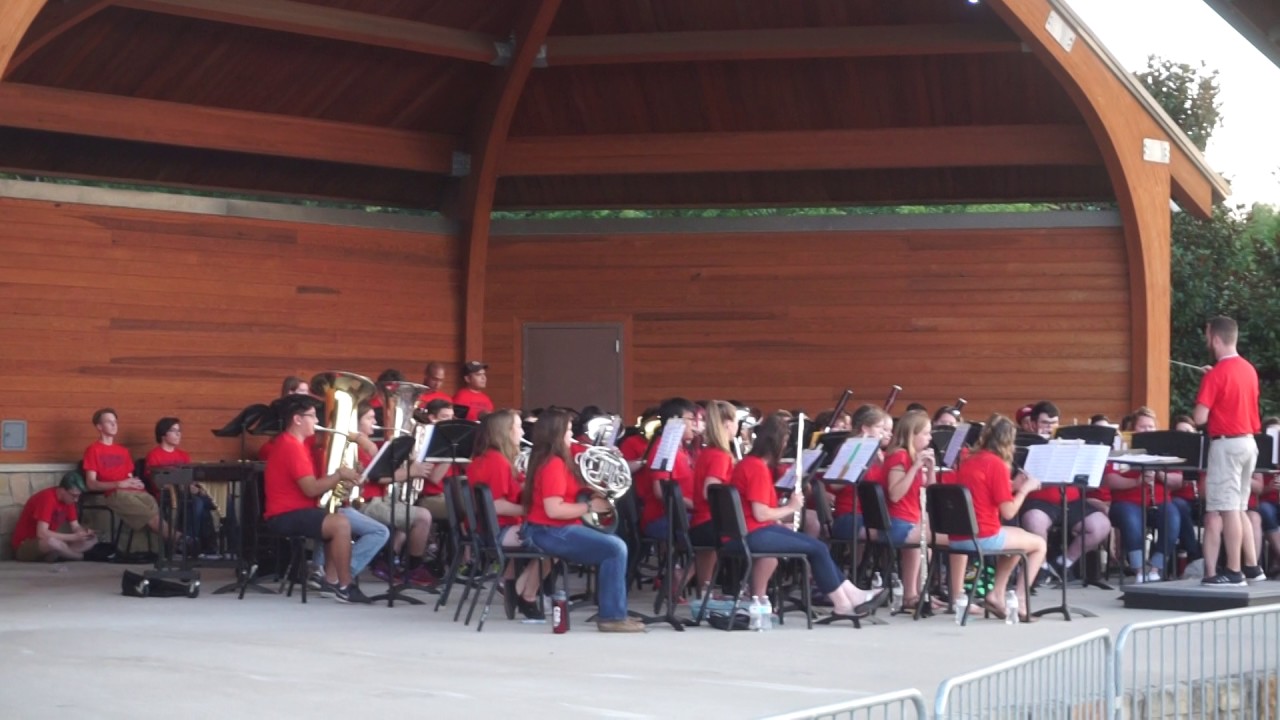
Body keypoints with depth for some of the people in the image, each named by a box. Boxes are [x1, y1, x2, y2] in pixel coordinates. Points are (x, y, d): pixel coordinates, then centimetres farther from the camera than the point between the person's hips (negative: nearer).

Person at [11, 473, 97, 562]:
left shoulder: (68, 499, 1)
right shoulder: (47, 498, -25)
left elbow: (75, 527, 6)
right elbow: (42, 534, -34)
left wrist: (85, 532, -18)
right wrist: (74, 537, -31)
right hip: (24, 548, -9)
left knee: (92, 539, 0)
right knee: (50, 542, -42)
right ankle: (83, 557, -14)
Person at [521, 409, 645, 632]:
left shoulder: (552, 460, 14)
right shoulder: (553, 464, -18)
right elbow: (553, 509, -27)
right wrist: (589, 506, -17)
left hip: (555, 530, 11)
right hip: (551, 532, -11)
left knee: (613, 545, 16)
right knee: (616, 549, -17)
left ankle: (614, 611, 10)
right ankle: (612, 617, -14)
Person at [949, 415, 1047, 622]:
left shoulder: (967, 462, 11)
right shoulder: (997, 464, -11)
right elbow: (1008, 512, -12)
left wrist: (1013, 486, 15)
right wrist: (1025, 489, 3)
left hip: (956, 538, 8)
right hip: (983, 538, -7)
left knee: (1018, 536, 32)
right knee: (1039, 544, 12)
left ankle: (997, 595, 22)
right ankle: (1019, 601, 4)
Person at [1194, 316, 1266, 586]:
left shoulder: (1216, 374, -15)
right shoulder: (1249, 370, 9)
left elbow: (1200, 418, -18)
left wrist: (1201, 403, 3)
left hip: (1226, 444, -8)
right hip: (1248, 442, 8)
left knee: (1226, 510, -4)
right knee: (1239, 508, 16)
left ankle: (1234, 572, -3)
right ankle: (1251, 566, 17)